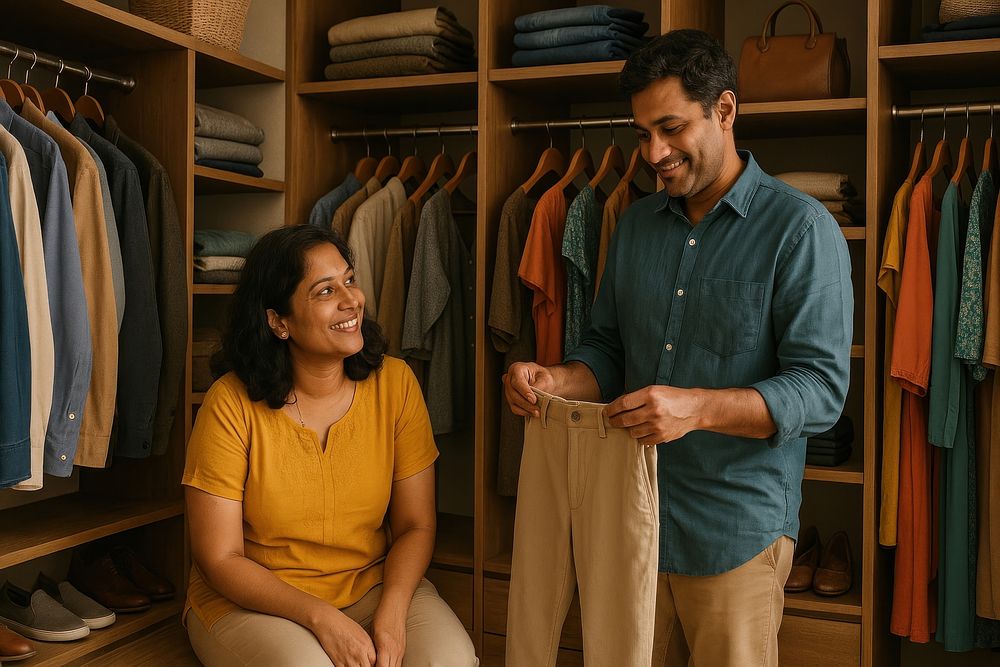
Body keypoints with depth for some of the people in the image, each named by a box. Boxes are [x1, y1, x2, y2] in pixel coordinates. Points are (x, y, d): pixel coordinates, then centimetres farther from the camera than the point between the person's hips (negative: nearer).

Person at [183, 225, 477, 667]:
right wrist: (321, 616, -22)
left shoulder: (394, 383, -8)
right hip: (250, 600, -1)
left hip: (370, 582, 2)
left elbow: (415, 525, -4)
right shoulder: (231, 404, -15)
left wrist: (391, 613, -21)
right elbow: (221, 559, -11)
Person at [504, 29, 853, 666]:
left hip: (735, 529, -5)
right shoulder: (637, 223, 8)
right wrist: (558, 381, -9)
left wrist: (699, 408, -31)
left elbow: (821, 389, -17)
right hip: (632, 512, 5)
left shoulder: (801, 228, -10)